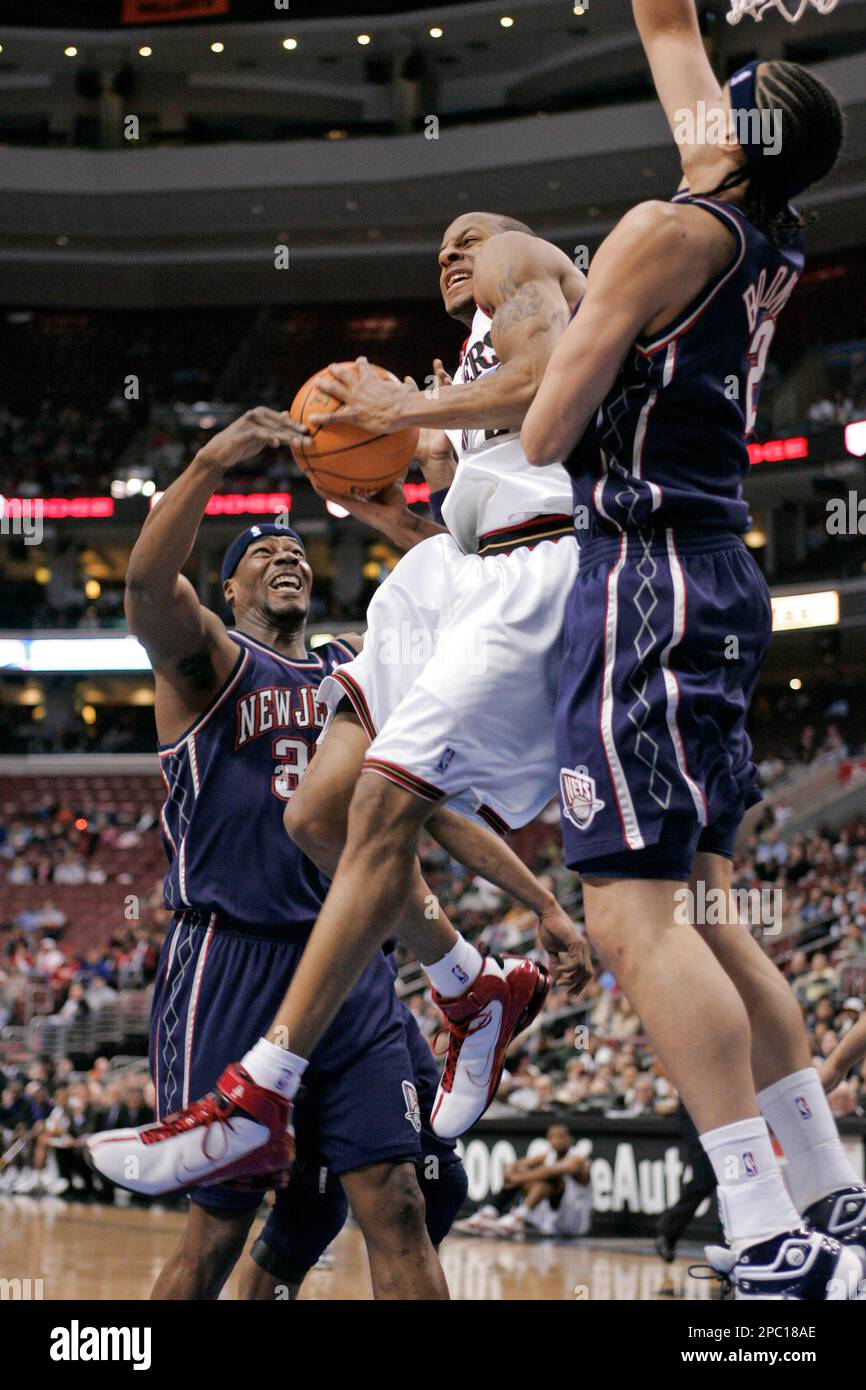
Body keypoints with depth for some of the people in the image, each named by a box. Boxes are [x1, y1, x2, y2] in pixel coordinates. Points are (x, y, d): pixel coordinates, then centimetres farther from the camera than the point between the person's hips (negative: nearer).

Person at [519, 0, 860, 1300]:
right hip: (712, 574, 9)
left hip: (646, 570, -9)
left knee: (636, 914, -15)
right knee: (695, 908, 15)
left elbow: (547, 425, -7)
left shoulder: (669, 230, -8)